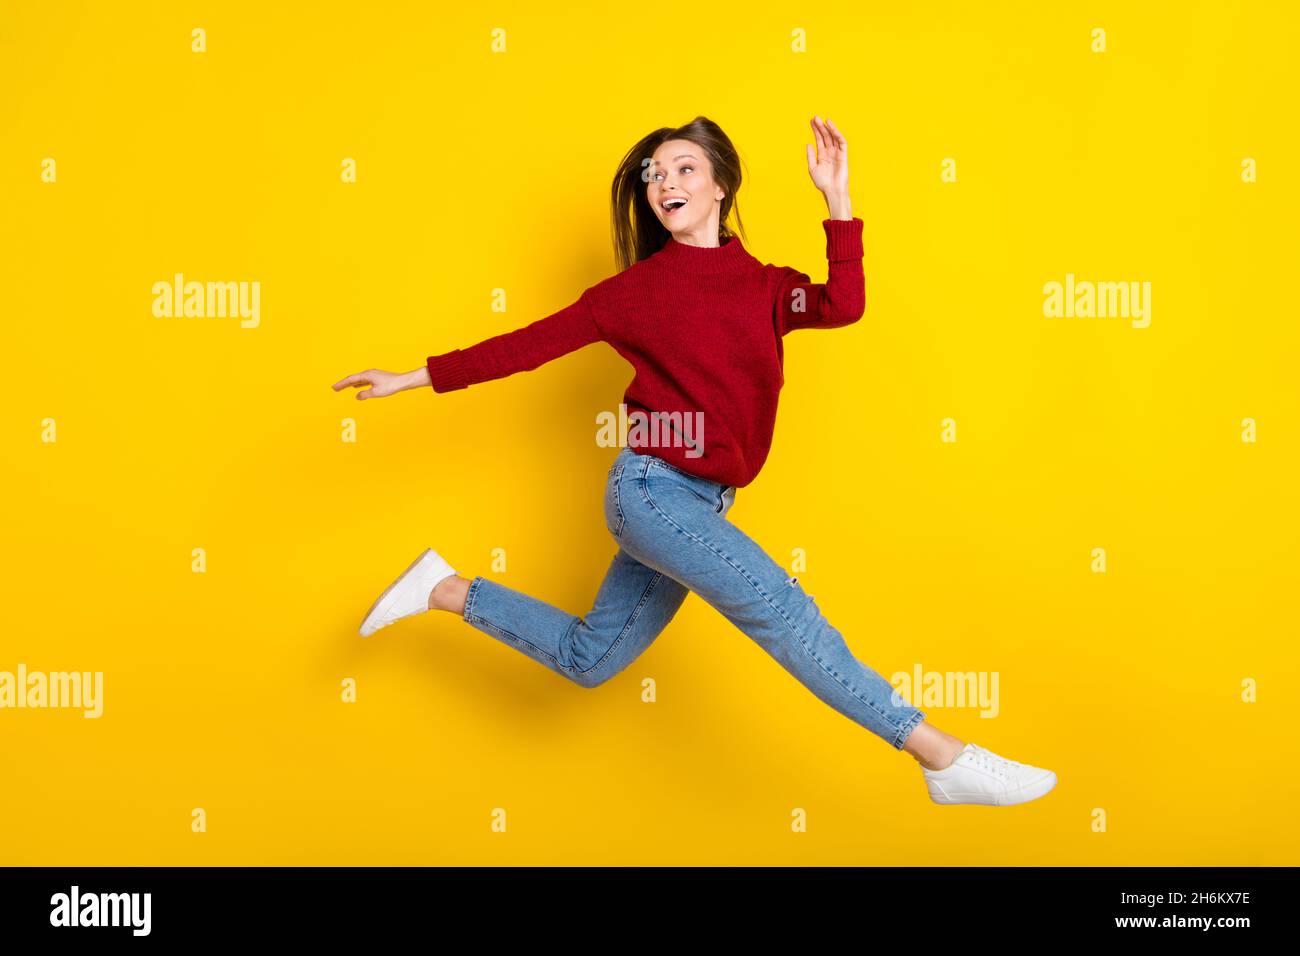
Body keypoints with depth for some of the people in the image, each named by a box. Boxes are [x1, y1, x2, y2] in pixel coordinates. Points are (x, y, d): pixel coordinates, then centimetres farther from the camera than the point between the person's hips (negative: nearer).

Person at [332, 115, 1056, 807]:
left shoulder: (765, 286, 8)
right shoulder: (636, 288, 0)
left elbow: (842, 306, -13)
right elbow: (533, 343, 4)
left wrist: (837, 196, -14)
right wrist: (417, 378, 2)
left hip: (700, 504, 6)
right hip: (652, 487, -6)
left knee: (588, 661, 14)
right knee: (781, 608, -16)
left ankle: (446, 590, 28)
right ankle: (943, 757, -13)